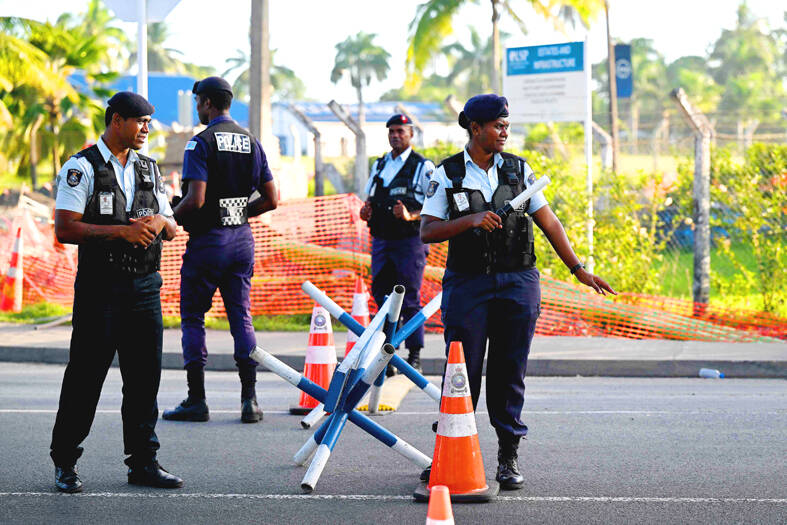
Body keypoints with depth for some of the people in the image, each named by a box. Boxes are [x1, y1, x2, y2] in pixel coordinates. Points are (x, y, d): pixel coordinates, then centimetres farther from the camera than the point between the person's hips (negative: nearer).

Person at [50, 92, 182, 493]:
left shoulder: (149, 169, 16)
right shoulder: (81, 168, -4)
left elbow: (171, 230, 18)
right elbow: (65, 229, -14)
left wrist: (160, 222, -7)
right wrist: (122, 231, -19)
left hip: (145, 286, 6)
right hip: (100, 287, -6)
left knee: (145, 376, 5)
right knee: (85, 376, -2)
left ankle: (142, 461, 13)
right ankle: (65, 463, 8)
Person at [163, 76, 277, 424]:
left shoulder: (201, 143, -11)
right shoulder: (252, 143, 9)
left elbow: (195, 200, -21)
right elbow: (271, 200, 8)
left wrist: (172, 217, -3)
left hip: (208, 240, -6)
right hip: (242, 239, 6)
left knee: (192, 317, 4)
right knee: (241, 317, 8)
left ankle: (196, 400, 3)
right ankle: (249, 400, 1)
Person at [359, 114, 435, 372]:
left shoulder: (423, 167, -2)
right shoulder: (379, 165, 17)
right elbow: (370, 198, 26)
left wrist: (410, 216, -21)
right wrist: (366, 211, 3)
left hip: (410, 241, -6)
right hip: (381, 240, 6)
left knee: (409, 299, -6)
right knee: (381, 295, 5)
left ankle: (415, 355, 0)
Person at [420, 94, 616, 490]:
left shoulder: (519, 170, 8)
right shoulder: (447, 175, 1)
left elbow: (548, 222, 12)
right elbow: (427, 231, -6)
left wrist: (578, 269, 11)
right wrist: (470, 221, -20)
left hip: (518, 282, 2)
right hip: (467, 283, -2)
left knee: (510, 374, 2)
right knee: (463, 372, -3)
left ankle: (508, 458, 8)